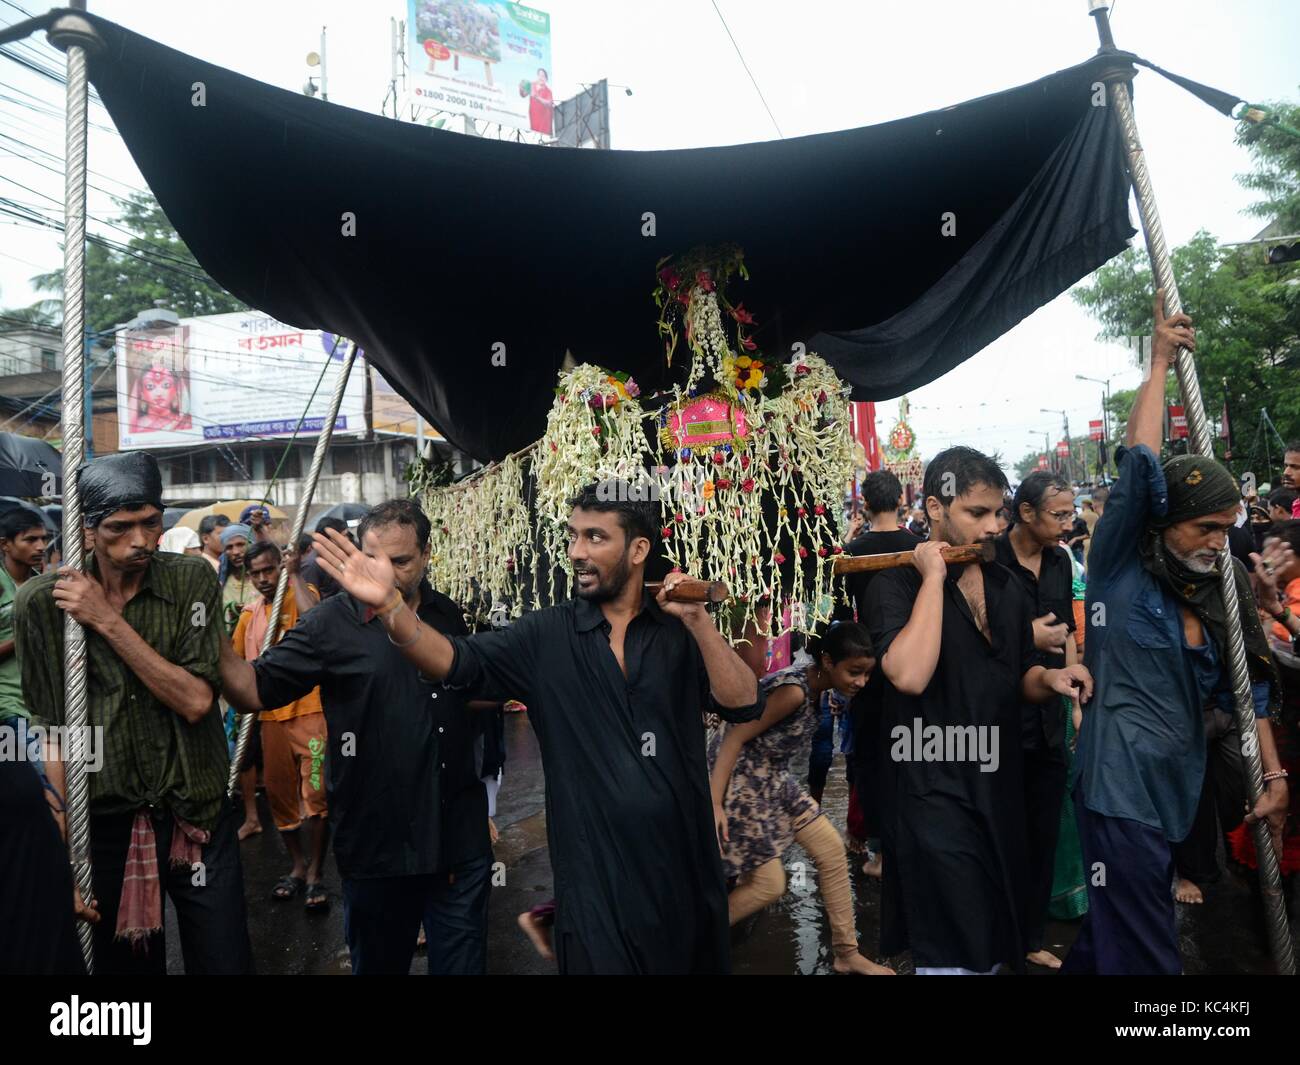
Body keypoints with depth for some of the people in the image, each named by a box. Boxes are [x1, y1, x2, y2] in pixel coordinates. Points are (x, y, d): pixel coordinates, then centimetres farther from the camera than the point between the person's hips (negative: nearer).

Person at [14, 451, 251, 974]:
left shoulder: (192, 580, -7)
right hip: (105, 826, 1)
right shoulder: (41, 601, -6)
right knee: (122, 963, 16)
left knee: (224, 960, 7)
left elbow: (195, 700, -15)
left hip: (198, 821, 0)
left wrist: (108, 620, -19)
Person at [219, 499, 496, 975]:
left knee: (463, 963, 16)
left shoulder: (450, 616, 5)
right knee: (379, 962, 18)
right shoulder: (331, 624, -8)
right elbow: (253, 691, -12)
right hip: (377, 844, -3)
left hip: (461, 841, 3)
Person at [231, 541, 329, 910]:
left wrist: (294, 573, -16)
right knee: (279, 794, 13)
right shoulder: (249, 613, 13)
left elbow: (312, 615, -27)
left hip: (309, 710, -6)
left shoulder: (302, 594, -3)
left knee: (315, 794, -5)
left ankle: (316, 873, 7)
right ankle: (298, 866, 28)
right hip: (270, 716, 6)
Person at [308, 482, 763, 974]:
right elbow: (460, 661, -15)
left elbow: (744, 705, -10)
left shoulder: (680, 630, -3)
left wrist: (698, 620, -21)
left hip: (684, 864, 2)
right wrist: (389, 604, -30)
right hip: (594, 870, -1)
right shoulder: (546, 636, -3)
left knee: (693, 960, 20)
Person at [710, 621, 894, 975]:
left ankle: (846, 954, 22)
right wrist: (714, 804, -29)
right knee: (770, 885, -3)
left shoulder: (815, 685, 1)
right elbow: (735, 737, -26)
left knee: (832, 850, 8)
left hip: (773, 779, 9)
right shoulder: (794, 691, -27)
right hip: (738, 781, -9)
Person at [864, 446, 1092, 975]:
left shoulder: (1006, 586, 8)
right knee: (955, 951, 0)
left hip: (999, 788, 7)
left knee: (994, 940, 21)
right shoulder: (896, 583, -14)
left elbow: (1018, 680, 18)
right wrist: (934, 577, -24)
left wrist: (1049, 678, -6)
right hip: (934, 793, -7)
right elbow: (909, 675, -31)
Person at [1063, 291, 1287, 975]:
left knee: (1114, 932, 18)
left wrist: (1275, 776, 5)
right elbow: (1140, 466, -16)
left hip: (1178, 789, 6)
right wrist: (1159, 365, -10)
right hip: (1119, 786, -6)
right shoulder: (1120, 571, -7)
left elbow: (1247, 690, 14)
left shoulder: (1220, 598, 10)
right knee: (1143, 951, -3)